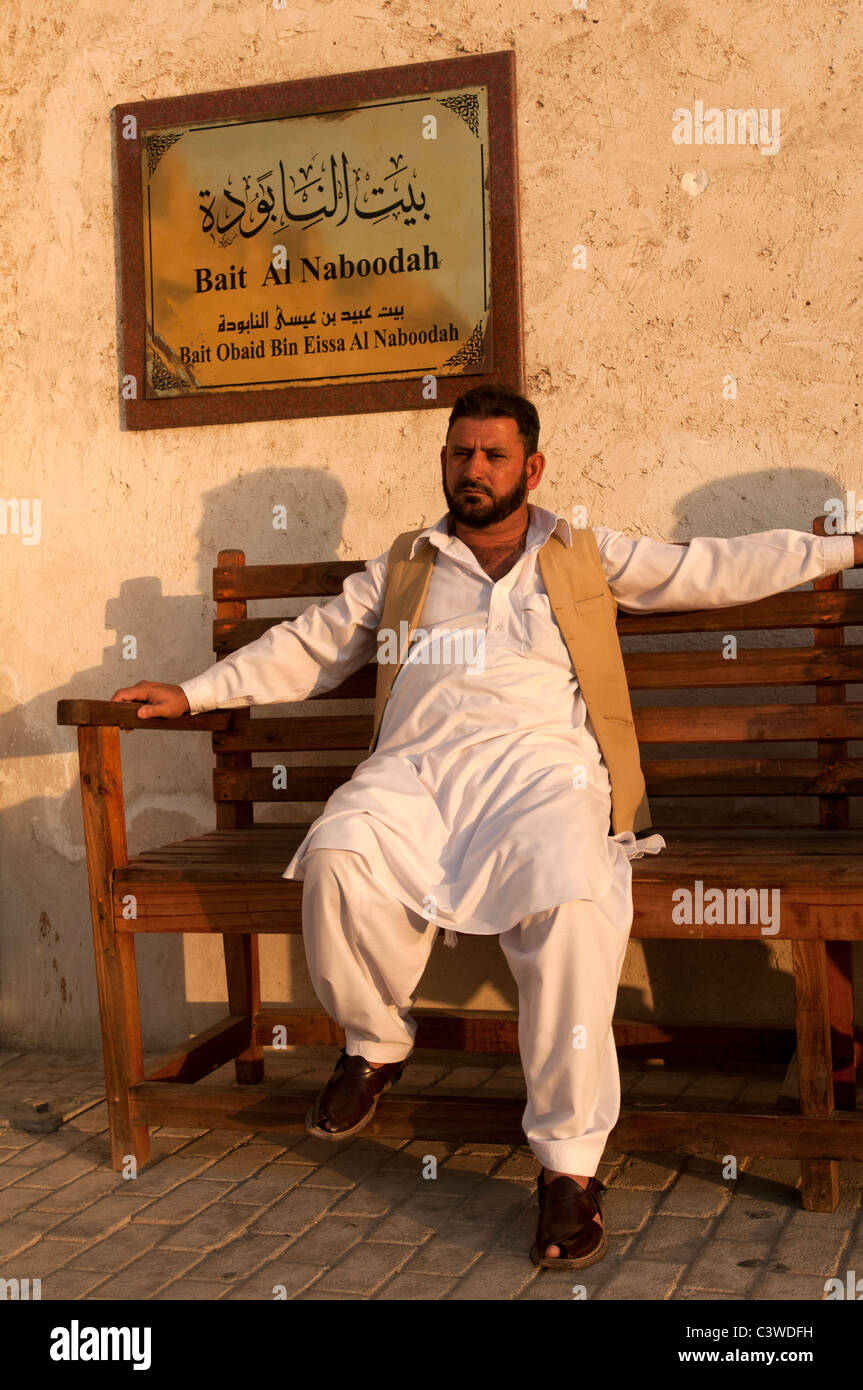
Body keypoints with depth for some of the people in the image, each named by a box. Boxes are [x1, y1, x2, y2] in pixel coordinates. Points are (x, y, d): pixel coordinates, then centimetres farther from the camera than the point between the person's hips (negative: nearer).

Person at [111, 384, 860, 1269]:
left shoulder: (587, 558, 23)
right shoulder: (403, 569, 27)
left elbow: (719, 568, 23)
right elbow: (306, 646, 29)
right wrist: (193, 693, 22)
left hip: (541, 764, -1)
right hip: (416, 767, 2)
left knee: (571, 898, -35)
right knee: (337, 857, -32)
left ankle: (570, 1161, -25)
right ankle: (375, 1044, -3)